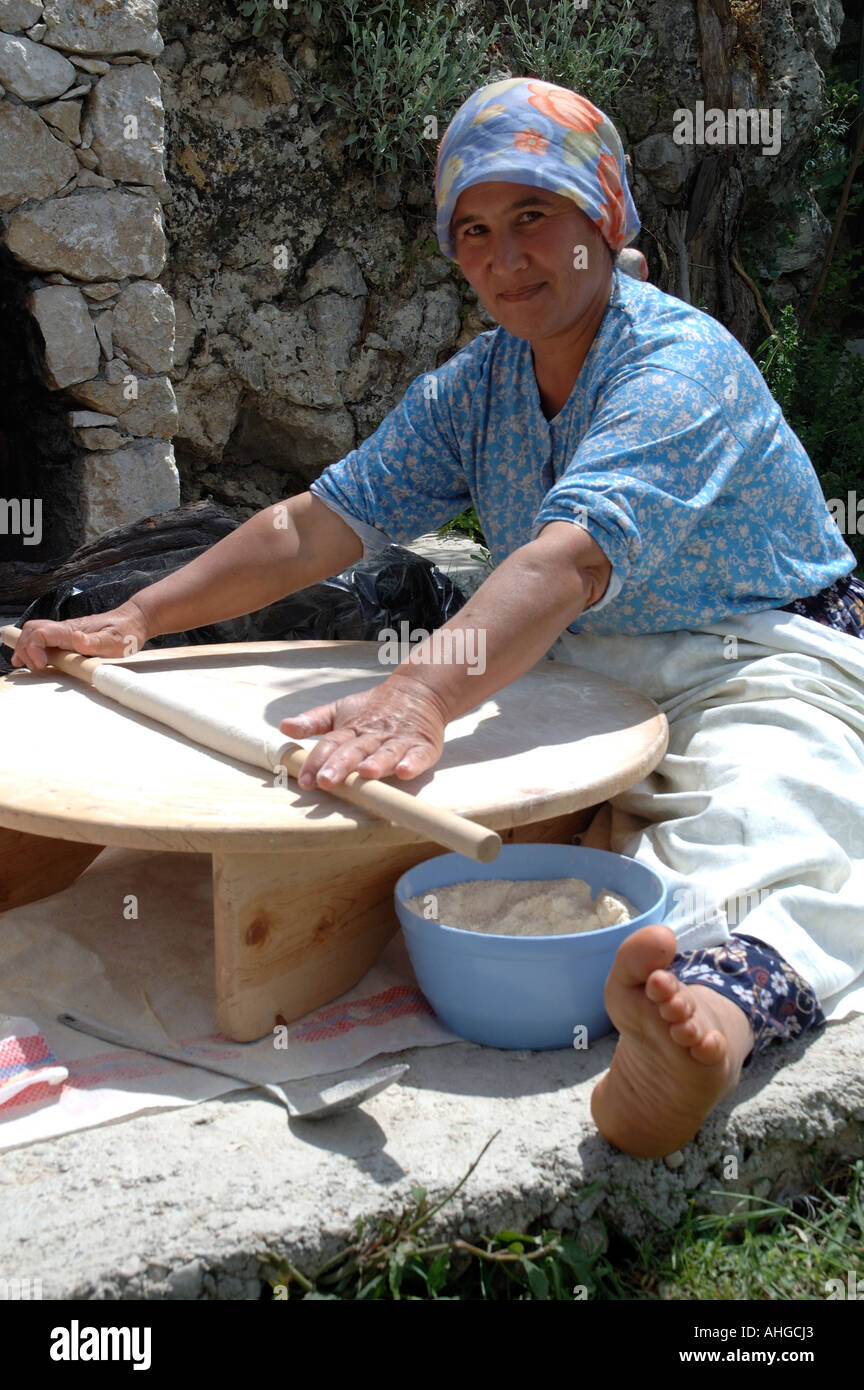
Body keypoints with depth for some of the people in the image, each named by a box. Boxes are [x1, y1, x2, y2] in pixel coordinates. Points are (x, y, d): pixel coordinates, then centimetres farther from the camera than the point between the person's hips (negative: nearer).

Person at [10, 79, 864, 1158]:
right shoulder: (476, 382, 6)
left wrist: (420, 695, -52)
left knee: (759, 826, -42)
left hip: (756, 669, -7)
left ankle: (724, 997, -72)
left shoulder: (683, 366, -18)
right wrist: (138, 617, -8)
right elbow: (323, 522, 1)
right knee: (375, 775, -15)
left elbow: (570, 559, -37)